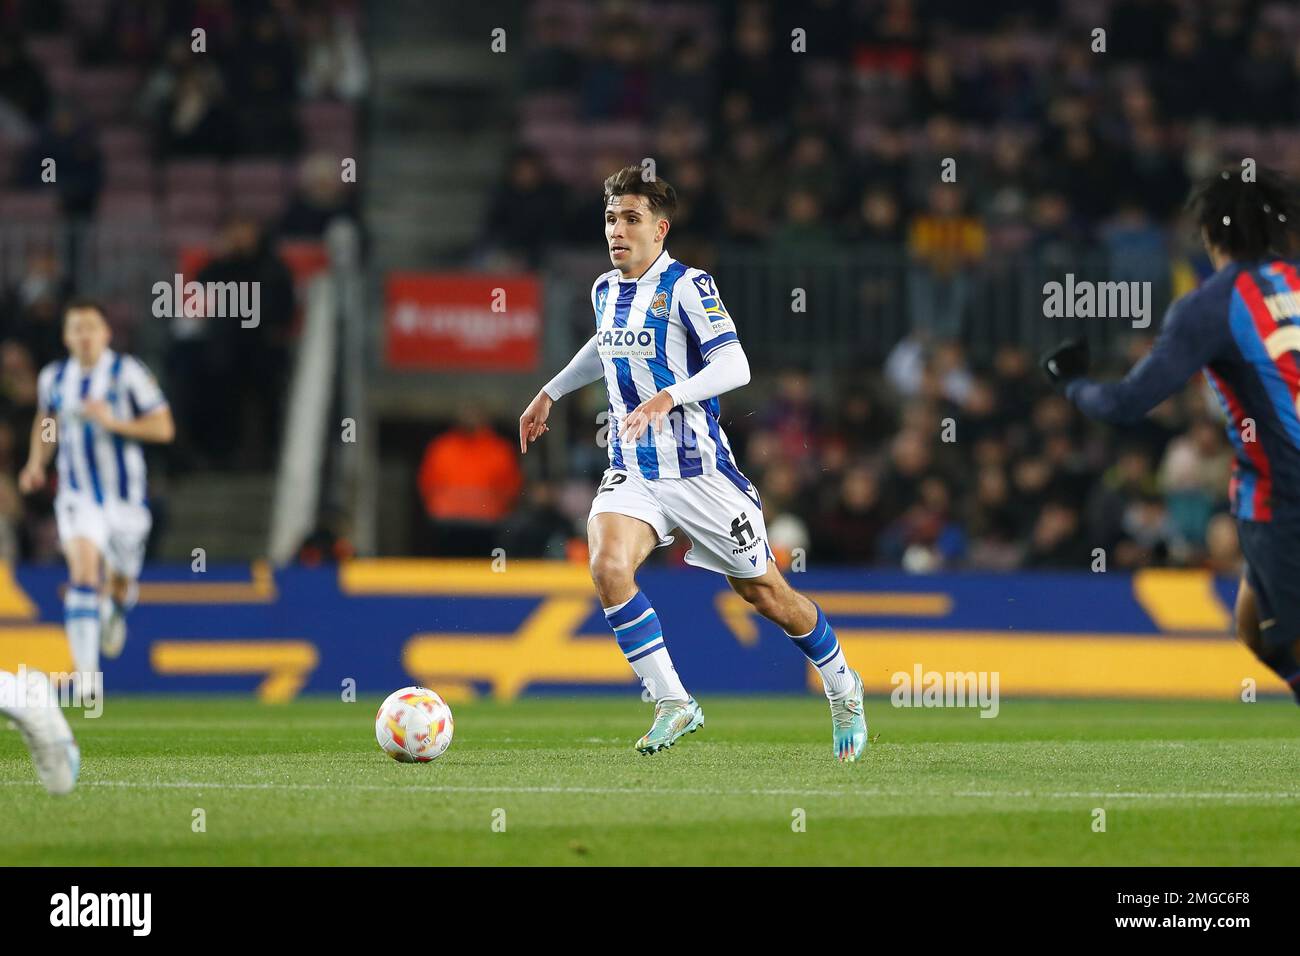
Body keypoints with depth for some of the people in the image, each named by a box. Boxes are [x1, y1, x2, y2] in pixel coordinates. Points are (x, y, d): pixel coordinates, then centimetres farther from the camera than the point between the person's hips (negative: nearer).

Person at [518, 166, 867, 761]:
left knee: (764, 594, 6)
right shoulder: (605, 290, 8)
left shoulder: (686, 286, -13)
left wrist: (667, 398, -35)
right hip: (631, 472, 5)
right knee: (608, 567, -23)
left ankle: (843, 691, 31)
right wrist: (551, 392, 33)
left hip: (697, 469, -5)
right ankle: (673, 704, -14)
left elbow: (734, 366, -23)